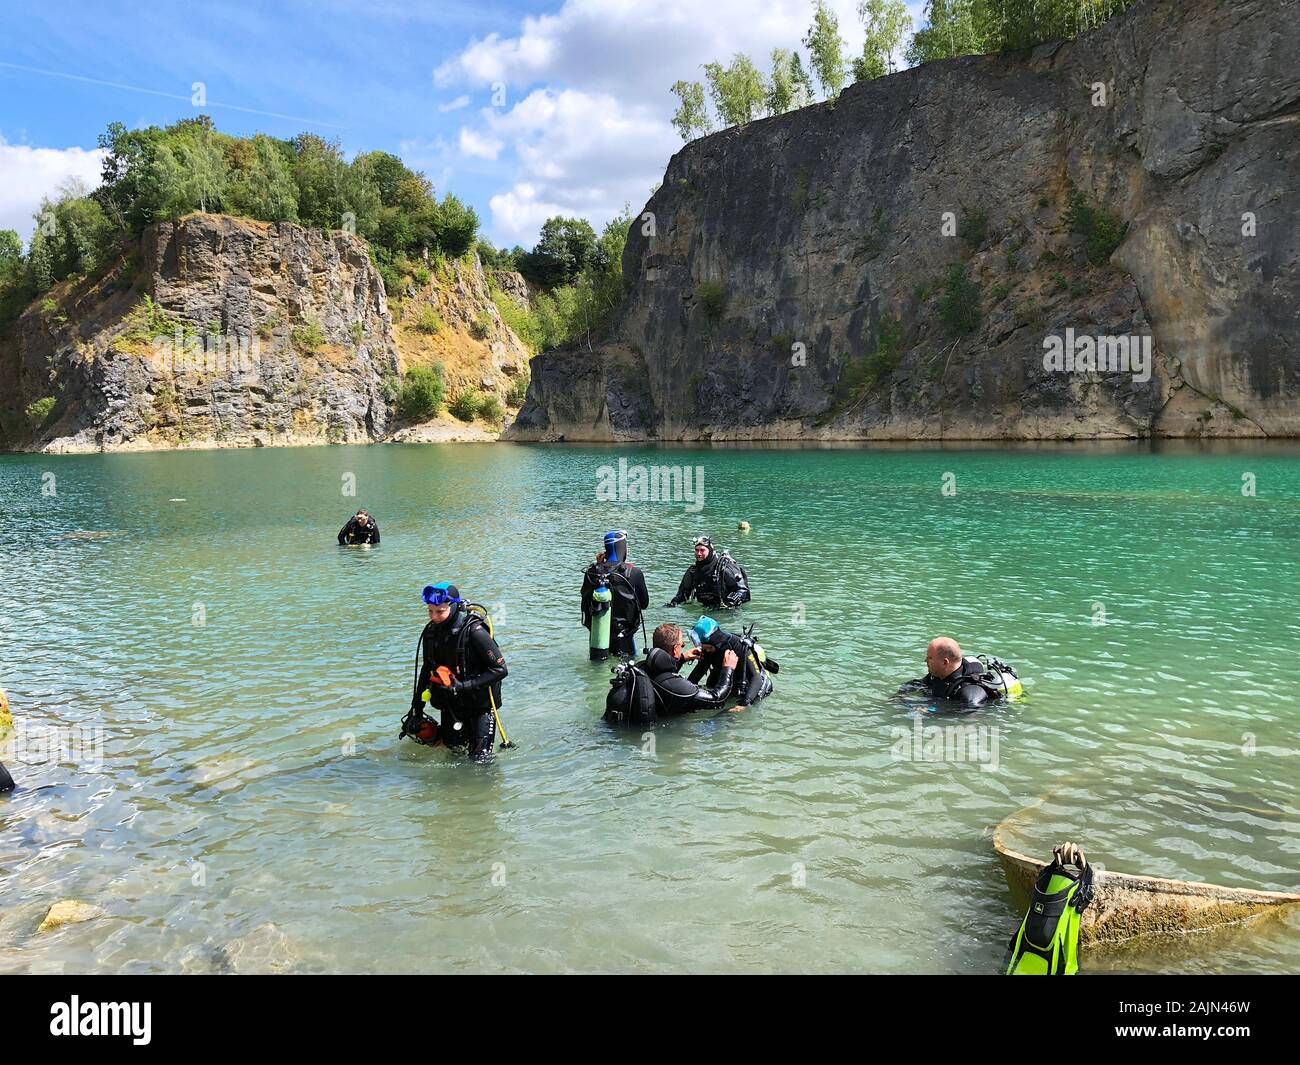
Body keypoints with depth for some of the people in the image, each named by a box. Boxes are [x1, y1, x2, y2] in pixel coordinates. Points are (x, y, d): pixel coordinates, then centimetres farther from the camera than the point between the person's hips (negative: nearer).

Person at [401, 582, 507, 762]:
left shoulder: (474, 632, -23)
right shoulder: (431, 632, -3)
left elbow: (500, 669, -21)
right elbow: (426, 671, 11)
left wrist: (464, 686, -27)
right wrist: (416, 709, 11)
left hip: (480, 704, -6)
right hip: (450, 705, 6)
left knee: (479, 760, -4)